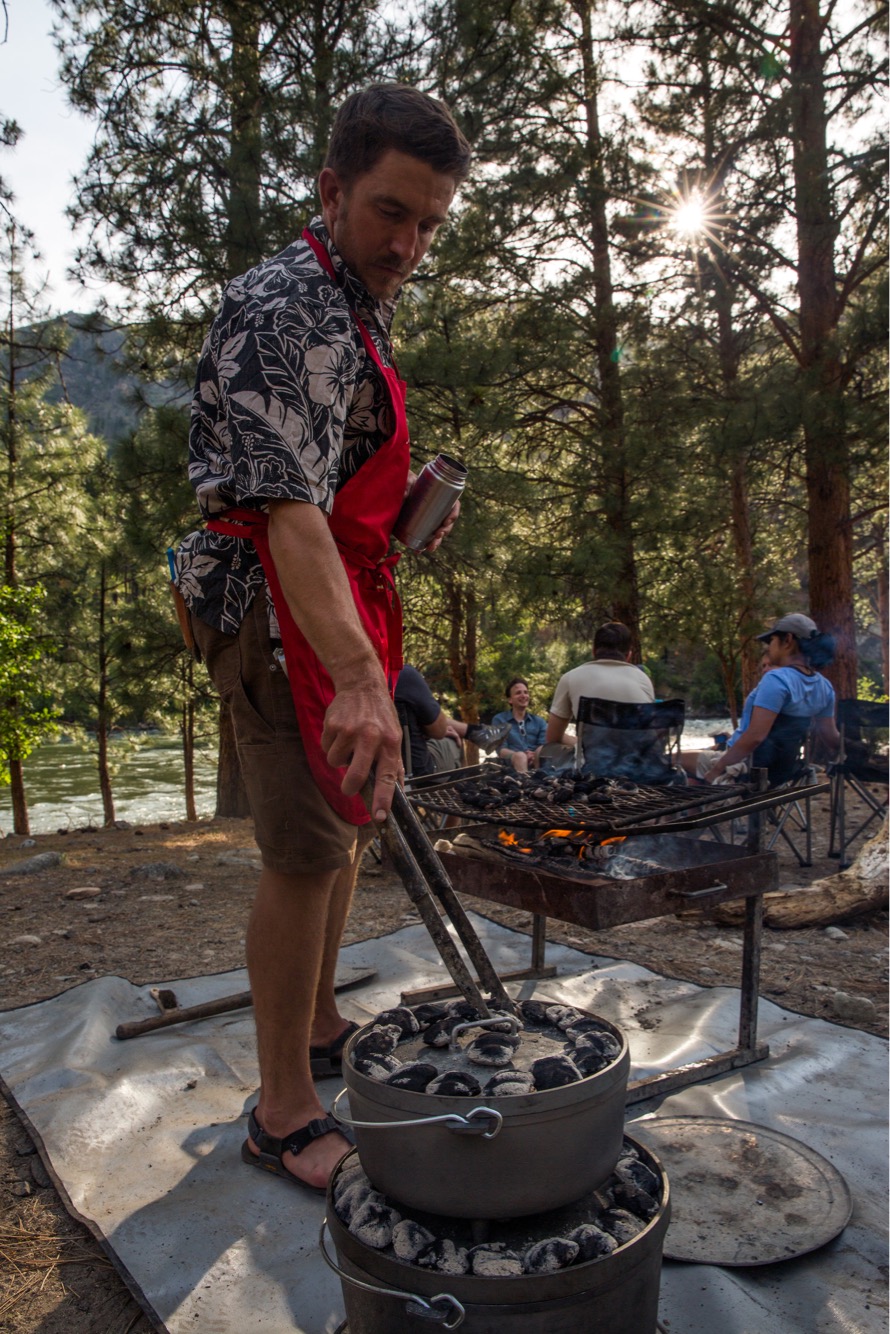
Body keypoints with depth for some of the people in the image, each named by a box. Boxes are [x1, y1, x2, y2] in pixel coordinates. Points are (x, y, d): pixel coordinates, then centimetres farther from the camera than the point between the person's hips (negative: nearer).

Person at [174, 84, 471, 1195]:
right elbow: (287, 506, -30)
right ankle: (284, 1115, 7)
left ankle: (321, 1028, 35)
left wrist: (409, 511, 8)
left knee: (345, 824, 17)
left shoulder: (356, 311, 18)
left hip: (342, 599, 10)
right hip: (280, 607, -10)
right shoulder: (284, 309, -15)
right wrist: (358, 675, -41)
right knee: (307, 851, -8)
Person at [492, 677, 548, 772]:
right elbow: (501, 750, 0)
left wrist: (535, 756, -21)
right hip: (512, 765, -3)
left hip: (537, 764, 3)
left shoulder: (539, 721, 22)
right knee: (520, 756, -36)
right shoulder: (499, 719, 13)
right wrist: (520, 756, -22)